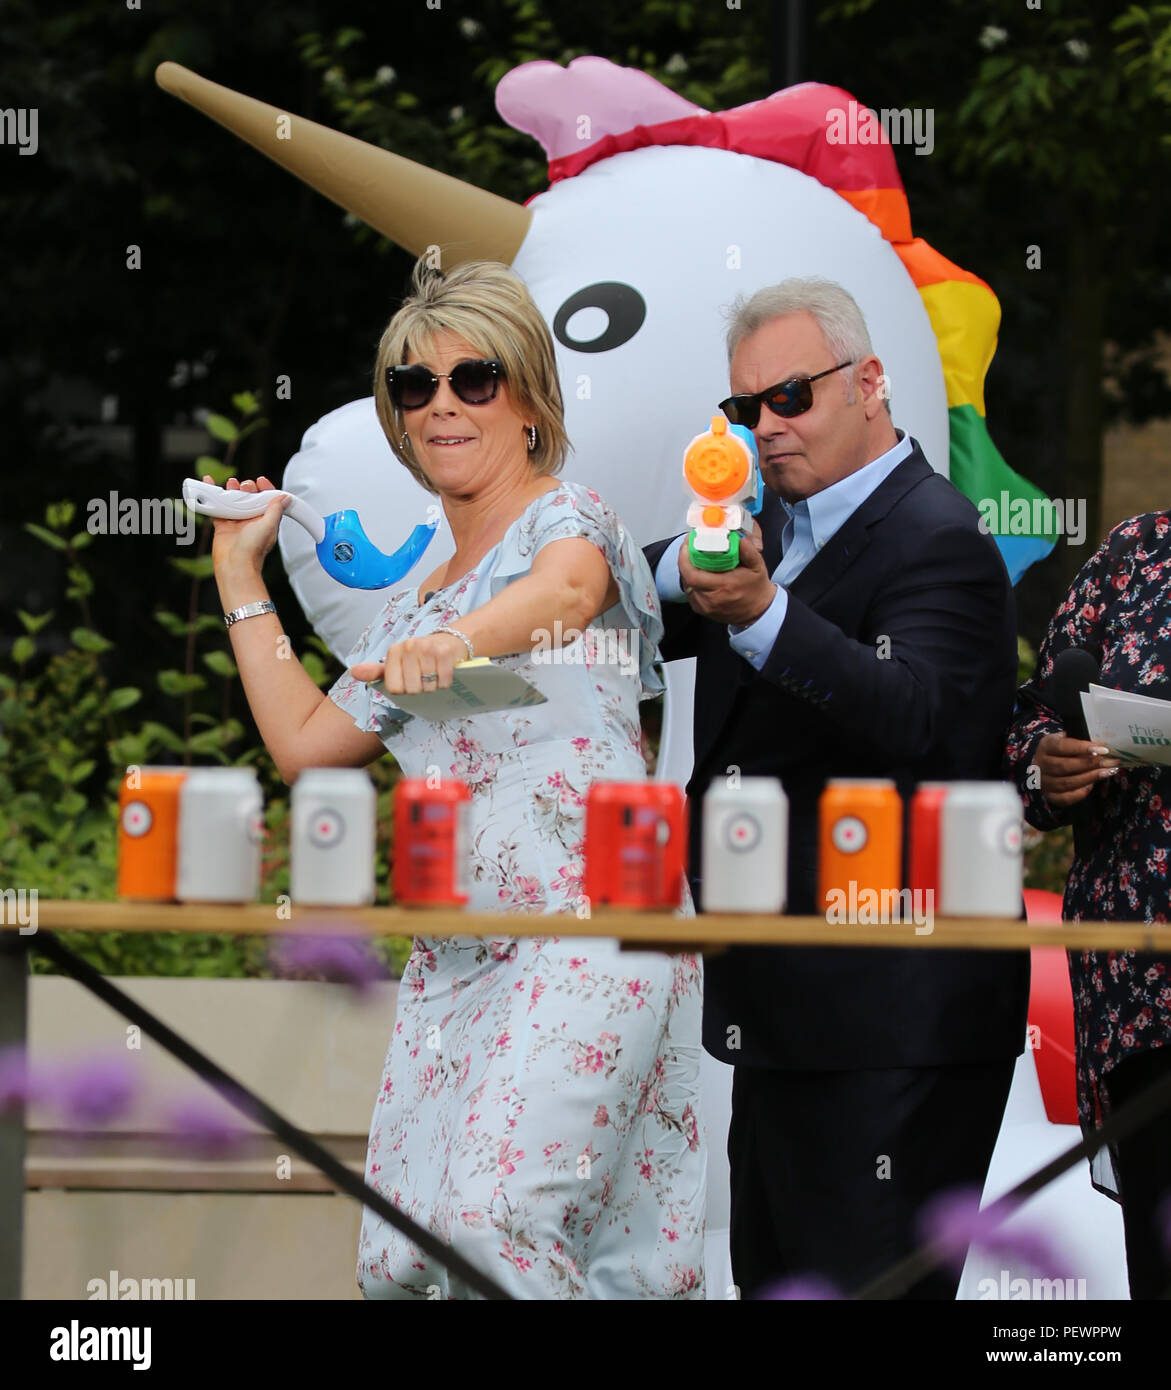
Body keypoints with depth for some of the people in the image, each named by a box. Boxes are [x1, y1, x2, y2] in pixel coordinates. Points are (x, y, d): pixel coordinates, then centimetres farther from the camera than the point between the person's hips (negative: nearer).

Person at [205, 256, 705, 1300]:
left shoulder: (568, 516, 1)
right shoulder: (415, 608, 23)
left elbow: (568, 586, -23)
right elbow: (306, 743, 22)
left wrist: (456, 640, -45)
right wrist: (240, 577, 26)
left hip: (589, 928, -8)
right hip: (458, 953, 8)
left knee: (494, 1217, -25)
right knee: (401, 1257, -2)